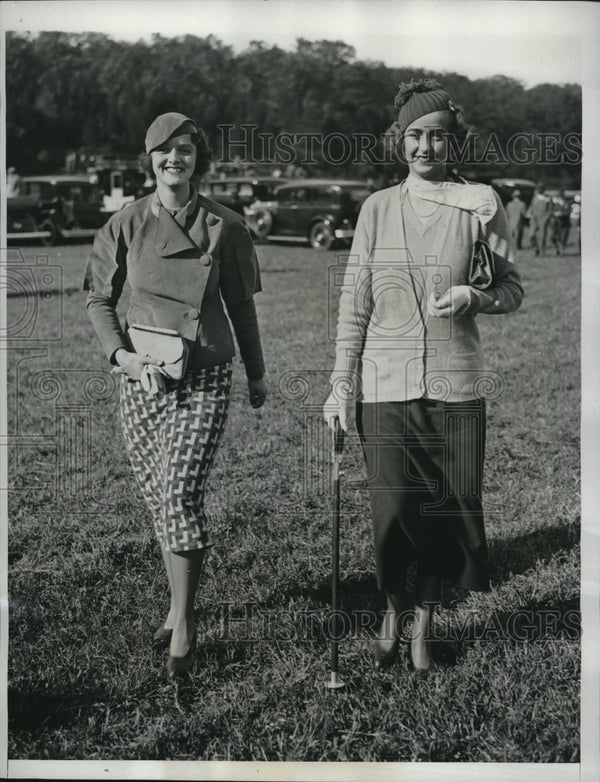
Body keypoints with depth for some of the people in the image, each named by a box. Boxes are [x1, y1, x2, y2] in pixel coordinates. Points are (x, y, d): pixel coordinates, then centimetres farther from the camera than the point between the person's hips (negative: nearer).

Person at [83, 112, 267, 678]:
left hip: (205, 379, -2)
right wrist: (126, 358, -8)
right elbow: (98, 300, 7)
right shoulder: (125, 225, 2)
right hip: (142, 378, 2)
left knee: (181, 493, -13)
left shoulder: (223, 227, 0)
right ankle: (178, 605, 28)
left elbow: (241, 306, 10)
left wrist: (256, 374, 16)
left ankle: (183, 624, -3)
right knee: (157, 497, 9)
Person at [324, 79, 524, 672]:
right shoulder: (378, 208, 5)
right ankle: (392, 612, 28)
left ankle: (422, 625, 26)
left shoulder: (481, 206, 3)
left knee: (447, 508, 4)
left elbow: (512, 290, 9)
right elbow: (354, 302, 6)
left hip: (455, 386, 0)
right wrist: (341, 384, 2)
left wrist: (475, 297, -13)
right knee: (392, 512, 0)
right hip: (386, 384, 0)